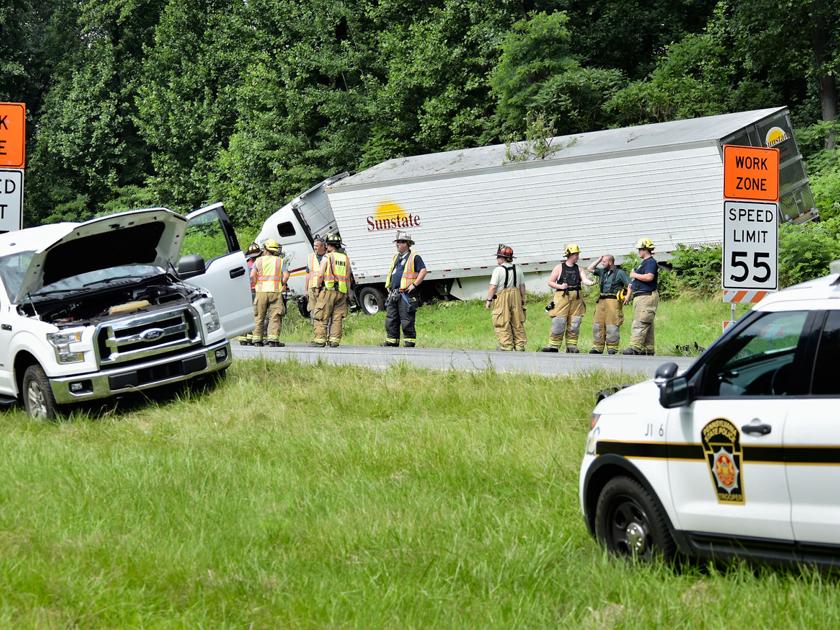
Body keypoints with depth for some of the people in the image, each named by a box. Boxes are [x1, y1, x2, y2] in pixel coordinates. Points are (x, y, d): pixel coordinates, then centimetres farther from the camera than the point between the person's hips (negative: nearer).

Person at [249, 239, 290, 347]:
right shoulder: (280, 261, 8)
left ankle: (257, 339, 8)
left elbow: (252, 275, -6)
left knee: (259, 317, 8)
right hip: (275, 291, -1)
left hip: (261, 291, 1)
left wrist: (257, 284, 8)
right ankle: (273, 339, -12)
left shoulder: (259, 260, 7)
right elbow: (286, 275, -5)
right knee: (275, 317, -2)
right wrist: (281, 285, 9)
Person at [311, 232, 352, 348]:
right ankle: (334, 340, 3)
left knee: (321, 317, 0)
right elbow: (348, 277, 10)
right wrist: (348, 293, 14)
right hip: (342, 291, 5)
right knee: (337, 317, 6)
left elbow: (320, 274, -11)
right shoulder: (345, 258, 10)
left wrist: (318, 287, 2)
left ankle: (320, 339, -4)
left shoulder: (327, 257, -4)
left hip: (328, 290, -5)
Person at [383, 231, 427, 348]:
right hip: (393, 294, 8)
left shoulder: (414, 257, -4)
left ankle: (410, 344, -2)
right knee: (390, 321, 8)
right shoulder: (396, 257, 20)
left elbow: (423, 271, -13)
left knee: (407, 322, -7)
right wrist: (389, 286, 20)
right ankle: (391, 342, 14)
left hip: (406, 294, -8)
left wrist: (414, 284, -18)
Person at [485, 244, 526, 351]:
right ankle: (520, 347, 11)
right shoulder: (518, 270, 8)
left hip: (502, 298, -6)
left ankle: (506, 347, -5)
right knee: (517, 323, 10)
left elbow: (493, 287, -13)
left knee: (503, 325, -2)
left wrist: (489, 300, -7)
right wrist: (523, 300, 18)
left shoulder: (498, 270, -10)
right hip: (516, 296, 6)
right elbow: (522, 286, 11)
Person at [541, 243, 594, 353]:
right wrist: (560, 286, -12)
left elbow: (584, 280, -3)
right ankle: (554, 346, -1)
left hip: (576, 299, 4)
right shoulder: (559, 268, 5)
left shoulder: (579, 269, 13)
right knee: (558, 323, -7)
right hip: (562, 297, -4)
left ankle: (571, 346, 10)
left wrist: (590, 282, -25)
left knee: (574, 324, 4)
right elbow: (550, 282, 5)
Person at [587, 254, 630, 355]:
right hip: (602, 301, 7)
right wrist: (599, 259, 17)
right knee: (598, 324, 1)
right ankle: (597, 347, 4)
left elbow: (629, 285, -3)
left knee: (612, 325, -8)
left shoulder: (619, 273, 1)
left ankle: (612, 348, -5)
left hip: (613, 301, -7)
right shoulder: (603, 272, 19)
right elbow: (590, 269, 24)